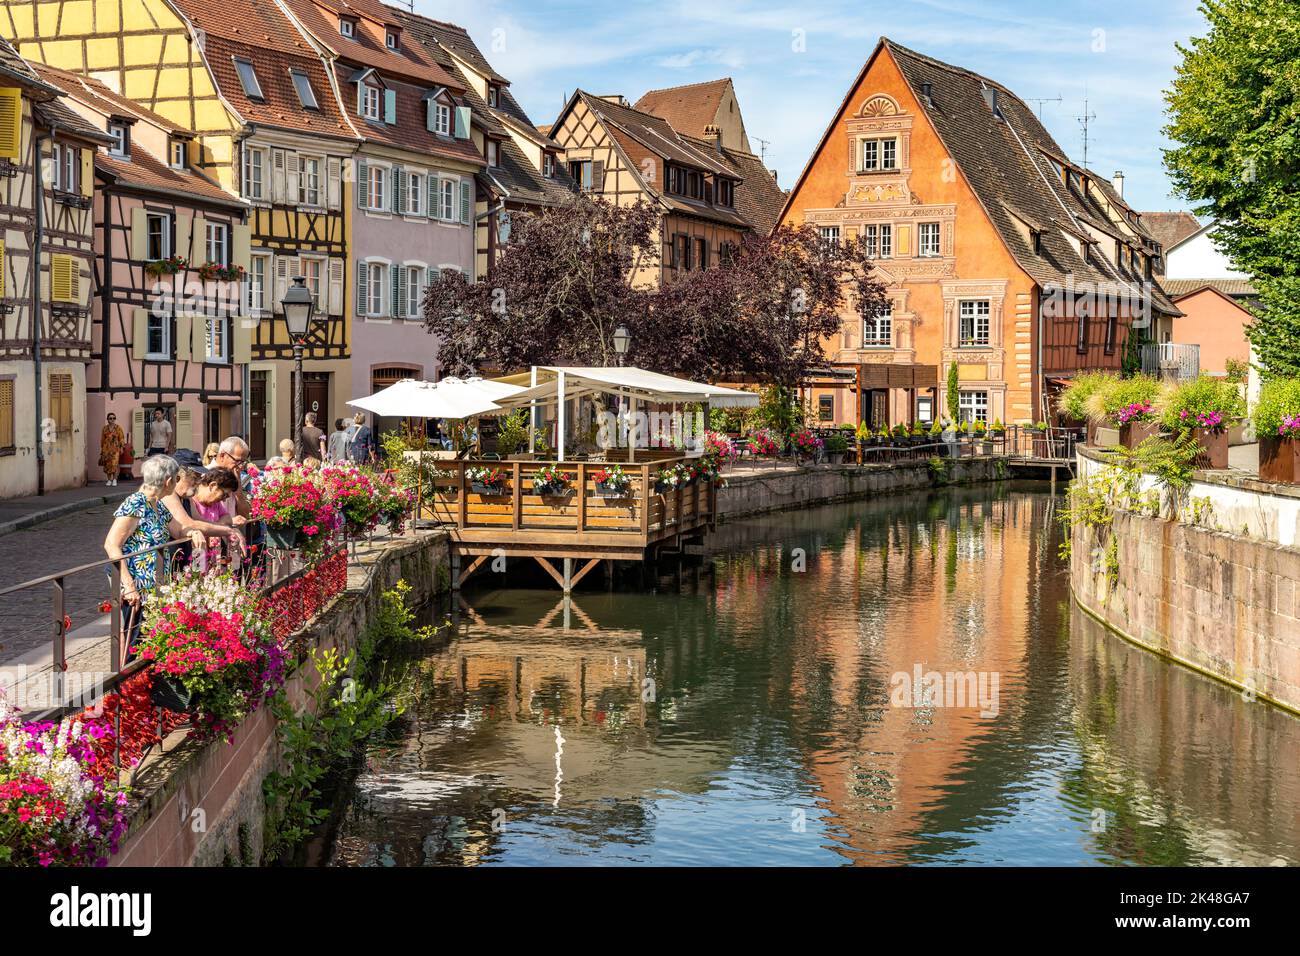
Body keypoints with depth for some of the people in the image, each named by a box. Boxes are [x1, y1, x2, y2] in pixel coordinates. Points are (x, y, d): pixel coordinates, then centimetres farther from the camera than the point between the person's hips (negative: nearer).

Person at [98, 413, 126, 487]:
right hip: (107, 448, 3)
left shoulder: (118, 428, 3)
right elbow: (102, 439, 12)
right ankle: (109, 480, 12)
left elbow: (121, 438, 2)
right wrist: (101, 448, 9)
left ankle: (115, 480, -3)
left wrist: (122, 447, -5)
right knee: (107, 464, 2)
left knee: (114, 464, -12)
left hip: (115, 448, -3)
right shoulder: (105, 428, 9)